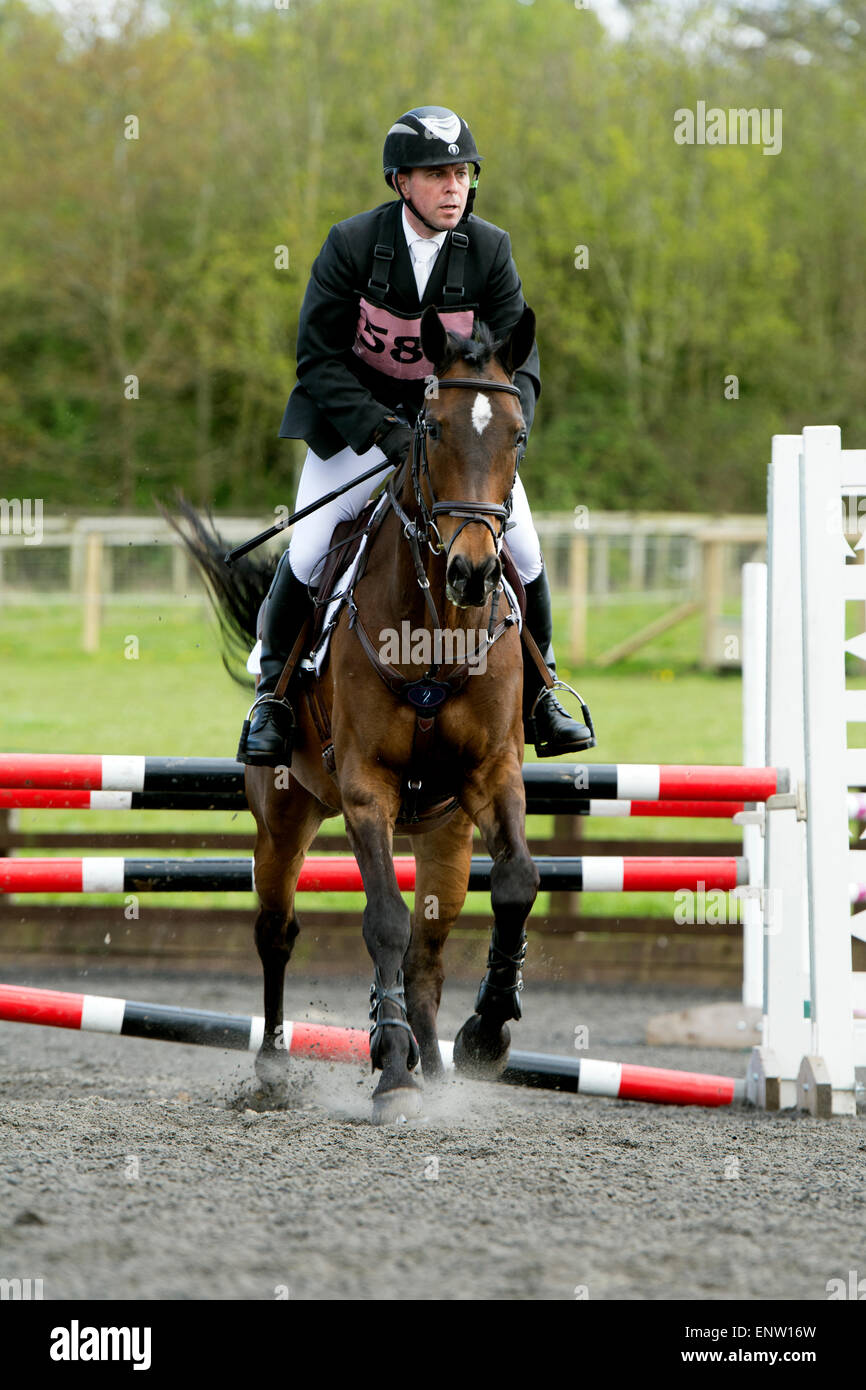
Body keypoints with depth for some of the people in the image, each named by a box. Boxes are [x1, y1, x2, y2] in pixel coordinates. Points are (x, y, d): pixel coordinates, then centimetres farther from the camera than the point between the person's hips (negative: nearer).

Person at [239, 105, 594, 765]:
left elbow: (518, 360, -8)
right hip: (356, 416, -2)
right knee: (308, 549, -15)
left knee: (522, 547, -9)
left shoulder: (489, 250, -11)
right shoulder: (351, 244, -17)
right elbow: (319, 359, -15)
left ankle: (540, 693, 11)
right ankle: (272, 691, 7)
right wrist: (384, 431, -26)